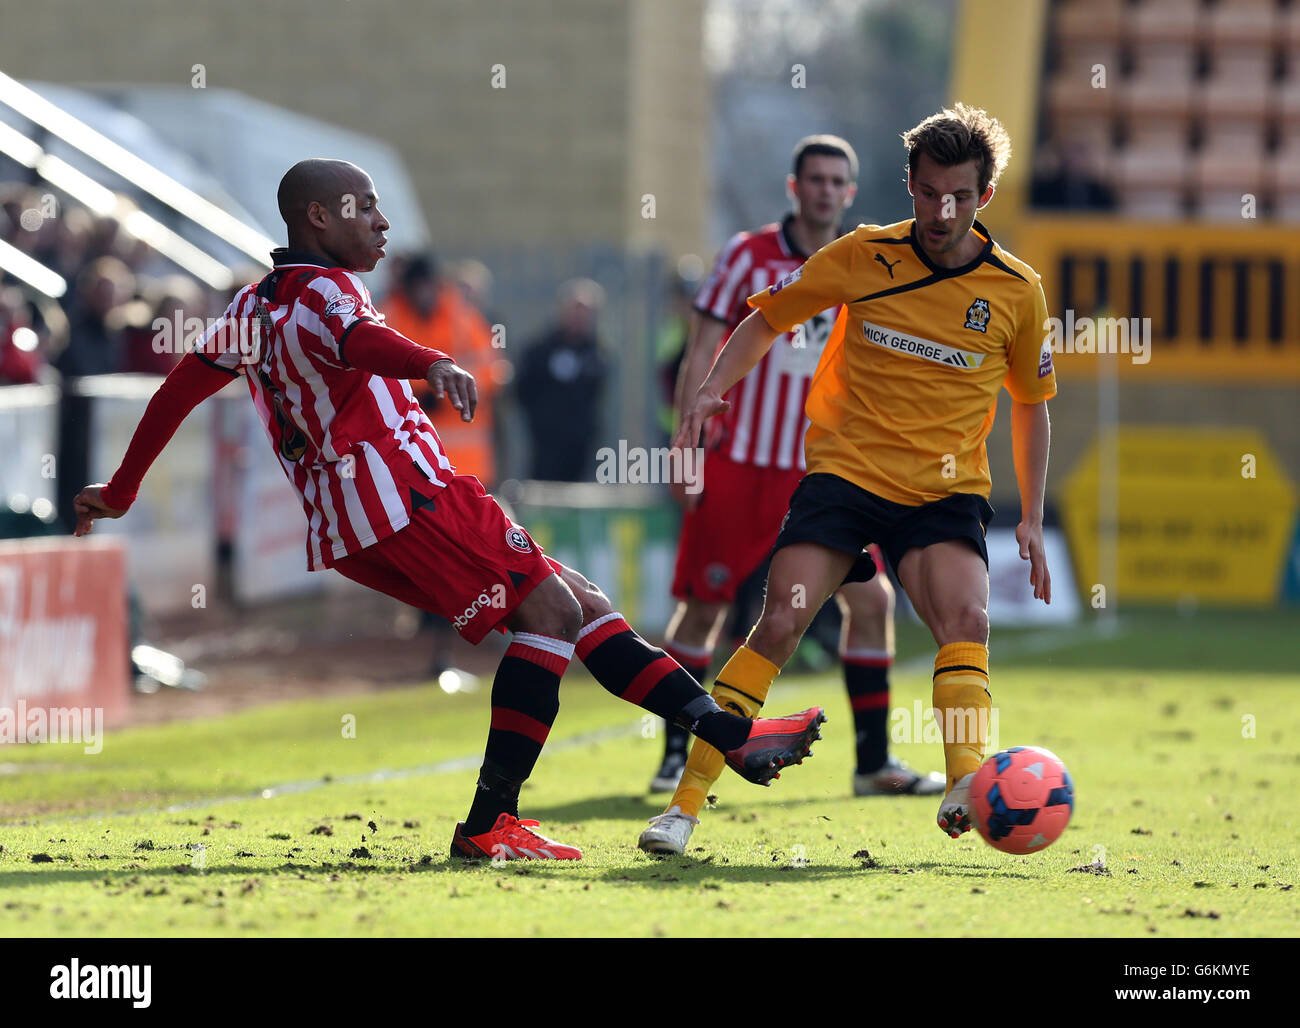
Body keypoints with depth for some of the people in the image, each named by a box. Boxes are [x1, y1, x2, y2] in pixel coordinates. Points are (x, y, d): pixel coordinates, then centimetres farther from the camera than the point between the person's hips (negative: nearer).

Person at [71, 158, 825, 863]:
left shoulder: (255, 305, 21)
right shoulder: (320, 291, -8)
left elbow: (180, 387, 26)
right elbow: (362, 341, -32)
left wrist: (120, 492, 36)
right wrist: (433, 364, -53)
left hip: (350, 523, 10)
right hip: (396, 492, -10)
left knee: (581, 601, 9)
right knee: (551, 610, -16)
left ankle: (731, 732, 4)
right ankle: (490, 824, -19)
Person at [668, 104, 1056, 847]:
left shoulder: (1017, 291, 0)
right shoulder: (864, 256, -2)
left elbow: (1031, 403, 15)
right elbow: (769, 320, 11)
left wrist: (1032, 520, 10)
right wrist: (712, 391, -4)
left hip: (946, 492, 1)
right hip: (845, 471, -1)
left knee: (966, 618, -26)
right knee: (781, 622, -14)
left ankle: (969, 787, -35)